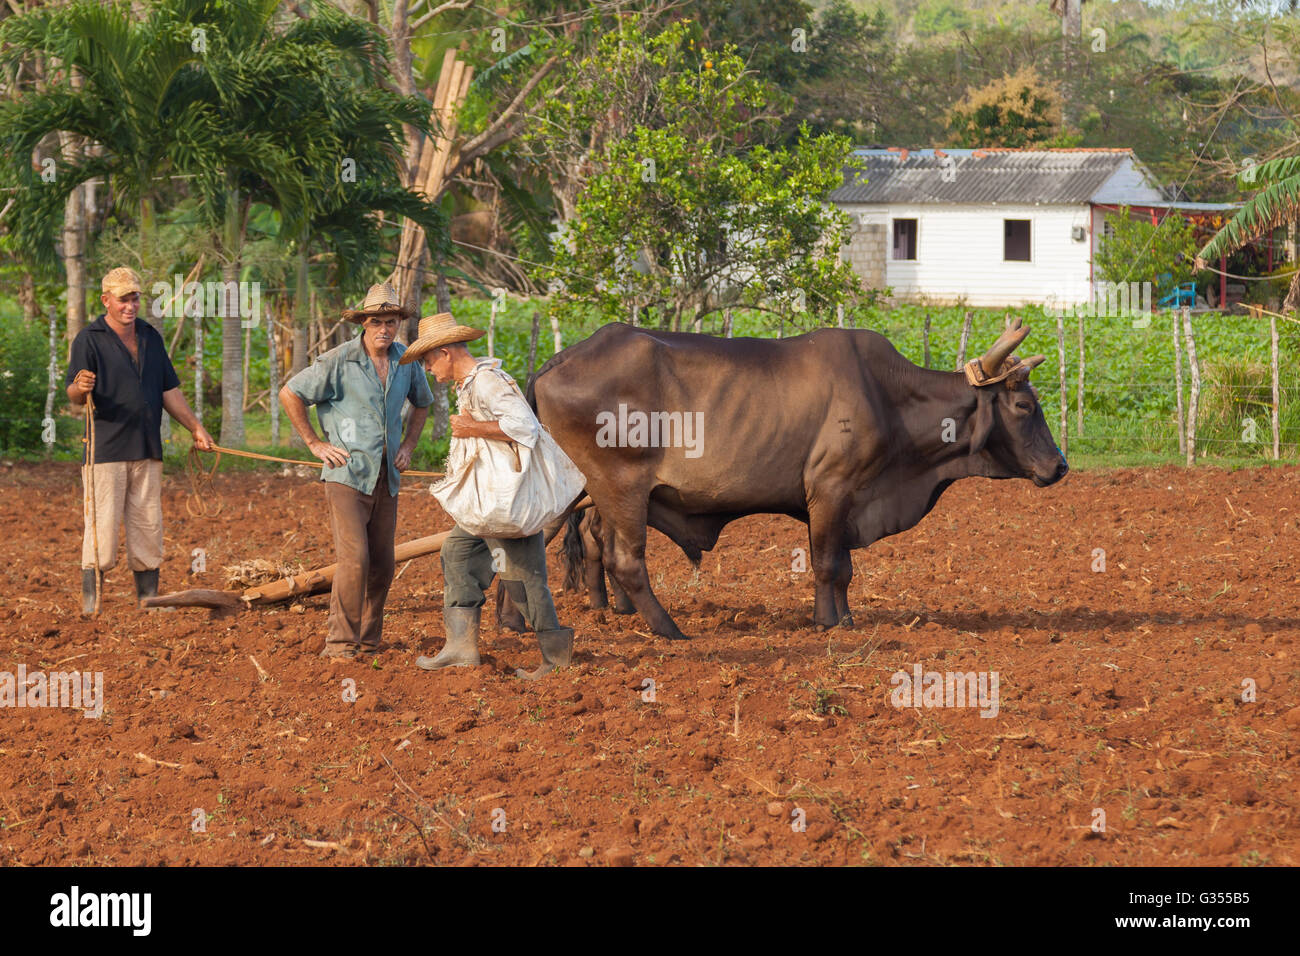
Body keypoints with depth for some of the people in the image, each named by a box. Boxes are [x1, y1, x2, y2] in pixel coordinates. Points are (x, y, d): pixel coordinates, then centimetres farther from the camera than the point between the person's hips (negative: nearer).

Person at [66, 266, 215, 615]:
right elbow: (73, 395, -11)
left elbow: (169, 391, 21)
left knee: (148, 527, 7)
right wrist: (81, 388, -35)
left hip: (147, 449, 6)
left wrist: (195, 427, 13)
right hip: (105, 450, -6)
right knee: (102, 527, -9)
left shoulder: (151, 338, 16)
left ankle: (148, 599, 12)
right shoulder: (90, 340, -3)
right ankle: (90, 601, -7)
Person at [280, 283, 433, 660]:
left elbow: (421, 403, 26)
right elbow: (290, 394, -5)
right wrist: (315, 443, -5)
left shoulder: (405, 360, 6)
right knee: (354, 558, -16)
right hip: (347, 476, -6)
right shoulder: (340, 361, -11)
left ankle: (369, 638, 21)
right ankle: (340, 643, -11)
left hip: (386, 479, 6)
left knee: (382, 564, 8)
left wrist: (409, 444, 13)